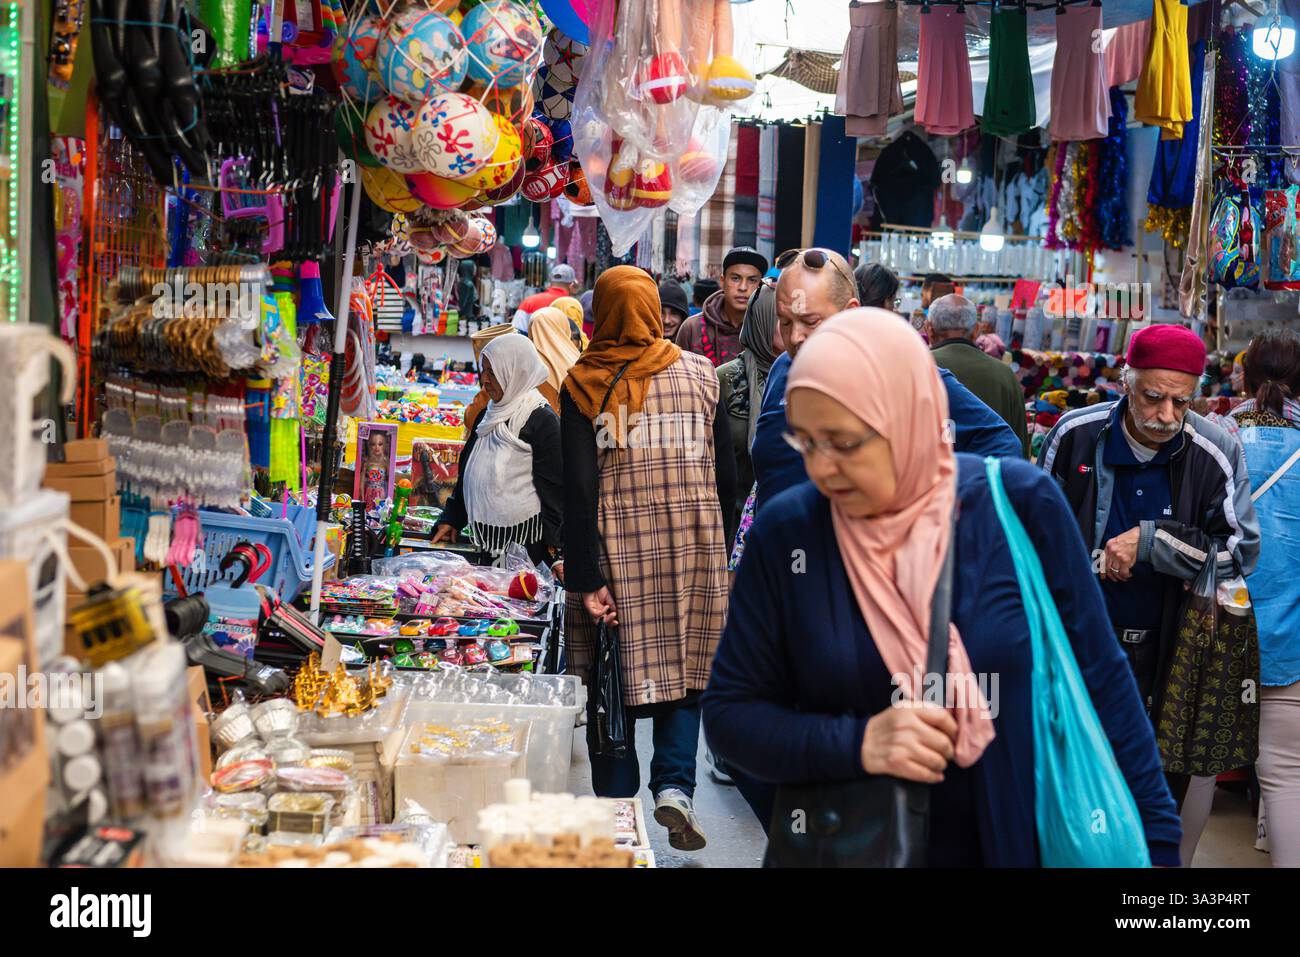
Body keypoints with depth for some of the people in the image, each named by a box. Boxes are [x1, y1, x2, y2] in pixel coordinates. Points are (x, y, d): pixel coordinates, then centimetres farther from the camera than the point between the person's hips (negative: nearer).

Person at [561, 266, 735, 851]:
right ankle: (674, 785, -4)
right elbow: (725, 474, 7)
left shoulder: (585, 385, -2)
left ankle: (616, 806, 12)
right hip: (693, 546, 1)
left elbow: (578, 488, -8)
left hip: (616, 547, -1)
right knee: (682, 670, 12)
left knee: (619, 675, 7)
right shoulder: (699, 376, 5)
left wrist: (585, 578, -8)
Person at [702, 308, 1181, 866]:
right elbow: (729, 712, -4)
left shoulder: (1018, 504, -11)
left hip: (1021, 842, 0)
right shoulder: (785, 533, -8)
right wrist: (858, 744, -19)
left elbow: (1100, 682, -3)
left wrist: (1153, 839, -3)